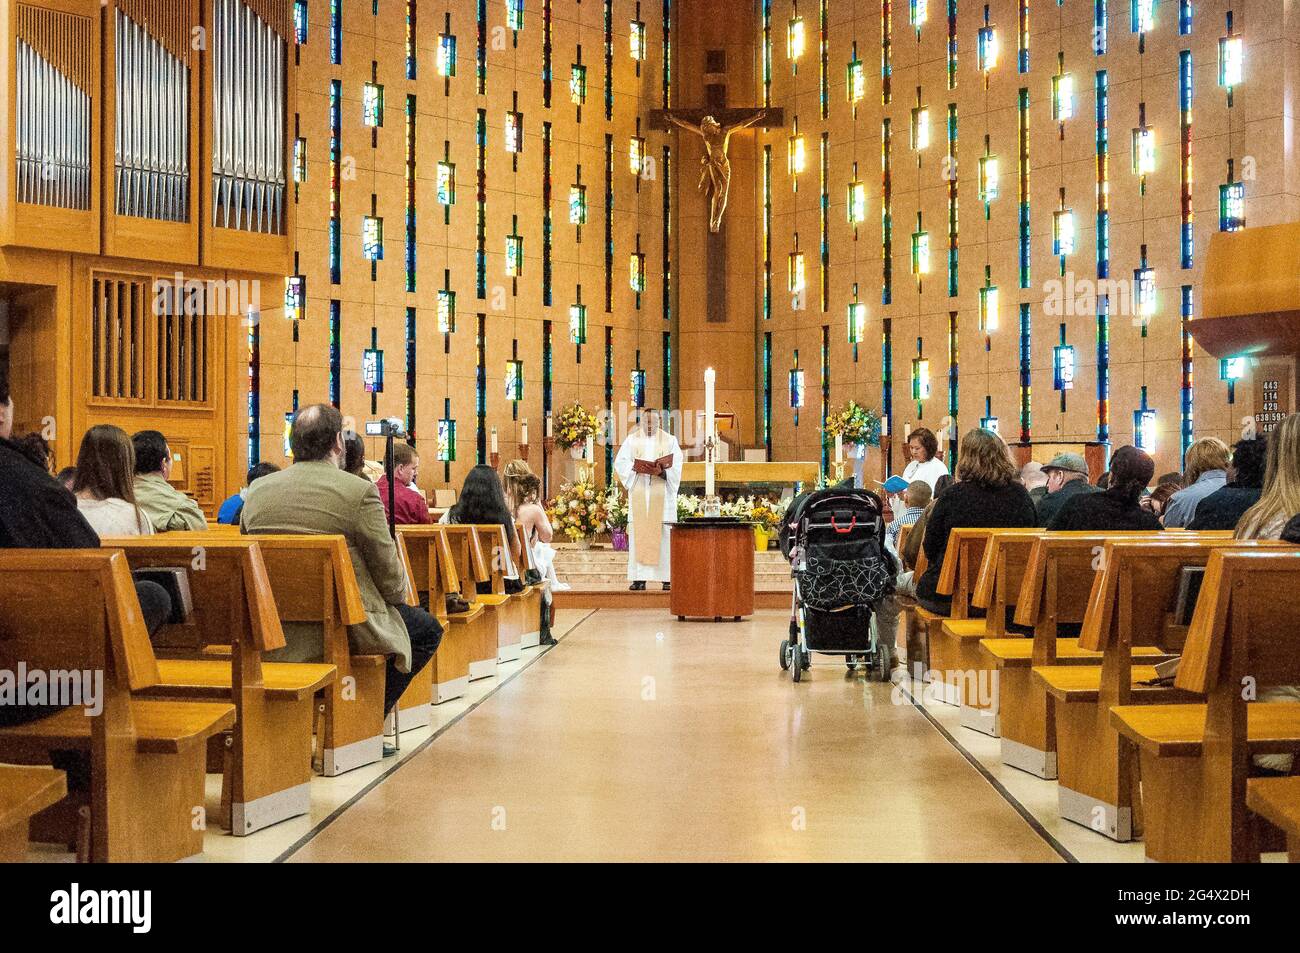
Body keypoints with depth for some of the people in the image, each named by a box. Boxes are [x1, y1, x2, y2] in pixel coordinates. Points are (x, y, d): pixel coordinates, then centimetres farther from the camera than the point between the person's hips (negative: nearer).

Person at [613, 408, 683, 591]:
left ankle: (667, 578, -3)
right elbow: (620, 462, 2)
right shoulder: (632, 440, 11)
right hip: (639, 495, 1)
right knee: (638, 533, -5)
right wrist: (635, 467, -17)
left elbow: (676, 466, 0)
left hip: (661, 495, -1)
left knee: (663, 534, -5)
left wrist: (661, 471, -19)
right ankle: (639, 578, -5)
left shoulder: (670, 440, 9)